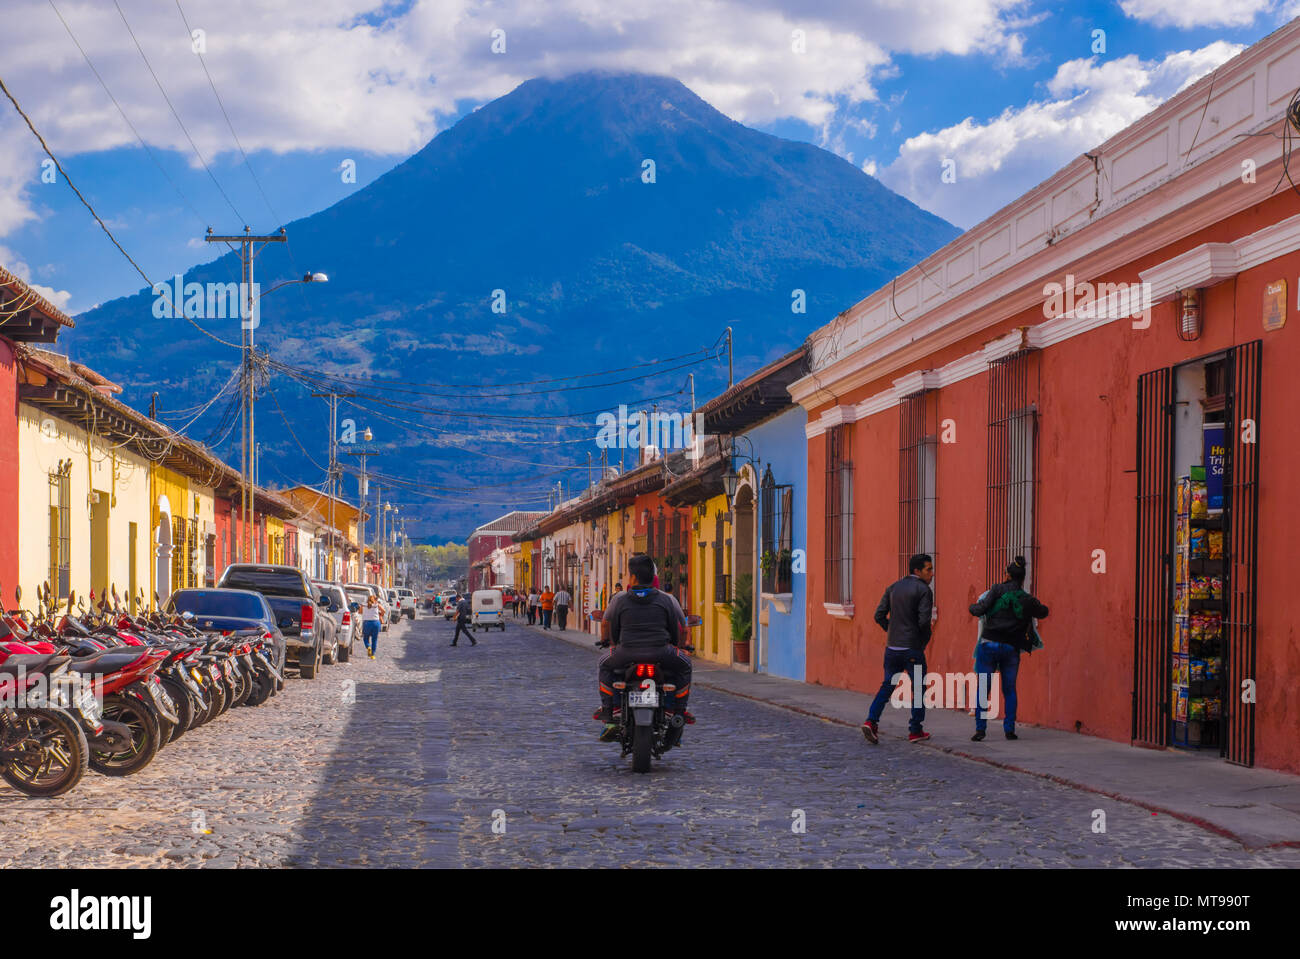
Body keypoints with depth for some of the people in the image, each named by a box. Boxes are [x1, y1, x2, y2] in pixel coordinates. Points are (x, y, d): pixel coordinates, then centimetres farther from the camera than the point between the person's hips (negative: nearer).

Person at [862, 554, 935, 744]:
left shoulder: (893, 588, 10)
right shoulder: (923, 590, -10)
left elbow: (879, 615, 7)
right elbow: (924, 621, -19)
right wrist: (925, 640, -1)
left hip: (892, 648, 6)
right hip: (912, 648, -6)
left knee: (887, 685, 11)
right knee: (918, 689, 8)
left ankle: (871, 721, -7)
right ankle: (915, 731, 11)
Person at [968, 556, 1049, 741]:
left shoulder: (998, 590, -5)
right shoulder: (1028, 600, 5)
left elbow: (980, 610, -10)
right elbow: (1043, 612, 24)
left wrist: (973, 606, 12)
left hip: (989, 644, -2)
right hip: (1011, 649, 2)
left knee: (982, 689, 4)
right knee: (1009, 690, 14)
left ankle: (980, 728, -2)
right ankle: (1009, 729, 8)